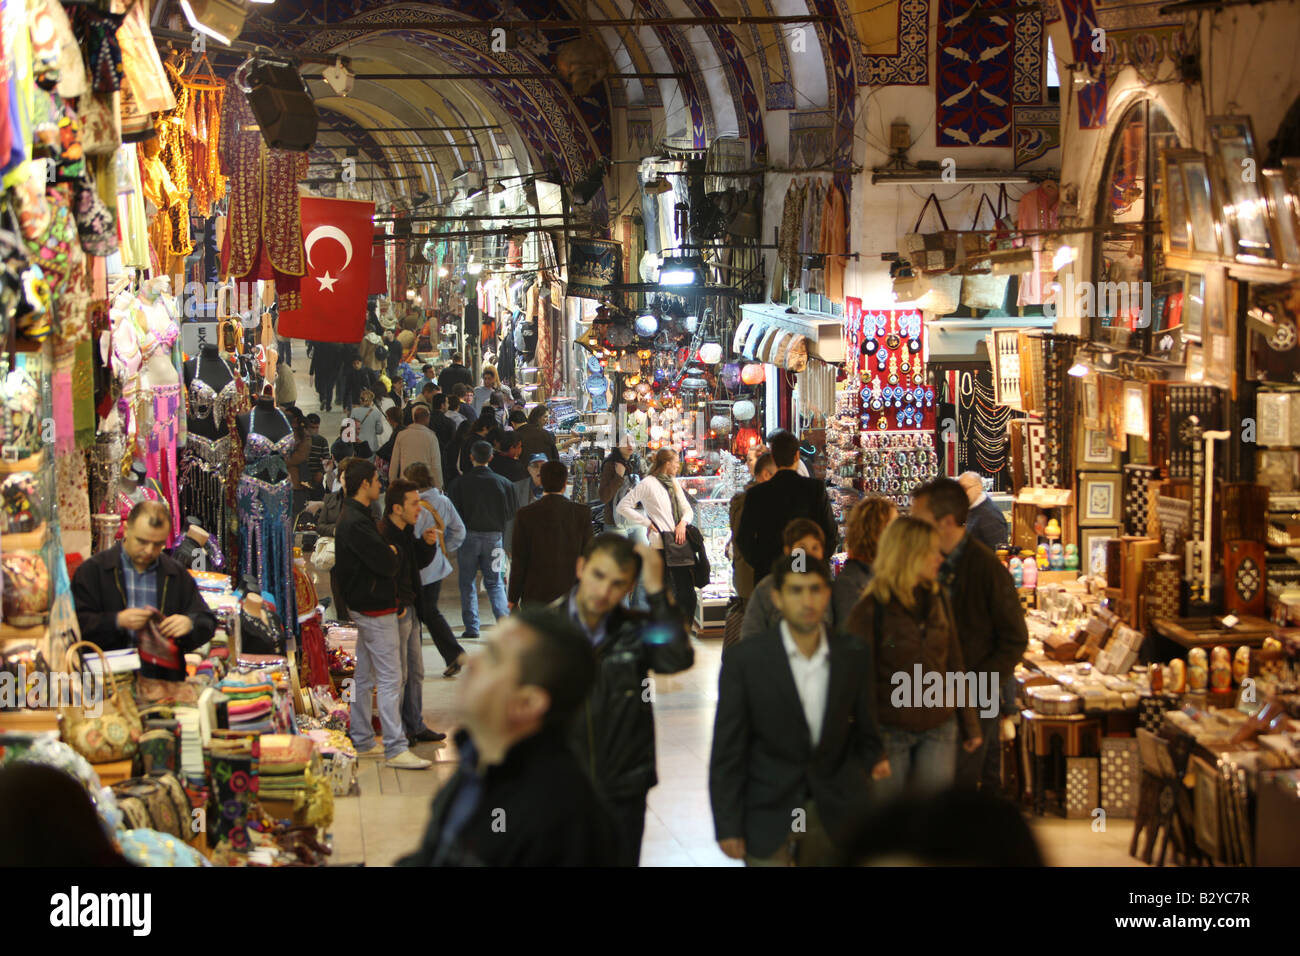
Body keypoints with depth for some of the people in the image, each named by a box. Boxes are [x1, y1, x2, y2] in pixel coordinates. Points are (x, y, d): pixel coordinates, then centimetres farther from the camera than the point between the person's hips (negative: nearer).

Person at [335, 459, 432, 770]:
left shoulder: (352, 518, 15)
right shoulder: (356, 523, -20)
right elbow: (387, 564, -22)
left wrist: (388, 555, -2)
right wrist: (394, 555, -3)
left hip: (362, 607, 11)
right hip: (376, 610, -11)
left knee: (363, 678, 15)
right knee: (390, 679, -10)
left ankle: (361, 741, 22)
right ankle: (396, 749, -10)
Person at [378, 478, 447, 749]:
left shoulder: (406, 531, 9)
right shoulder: (383, 536, -22)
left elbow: (419, 562, 21)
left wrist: (427, 544, 2)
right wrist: (397, 609, -18)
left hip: (410, 610, 10)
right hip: (396, 614, -10)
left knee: (416, 672, 17)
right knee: (398, 675, 0)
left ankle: (415, 726, 28)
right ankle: (396, 733, 11)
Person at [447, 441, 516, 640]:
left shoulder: (459, 483, -8)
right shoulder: (503, 483, -4)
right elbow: (511, 513, 3)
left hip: (469, 536, -1)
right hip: (494, 536, 1)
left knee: (467, 583, 9)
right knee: (494, 582, 12)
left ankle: (471, 628, 4)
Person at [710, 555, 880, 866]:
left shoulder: (854, 657, 1)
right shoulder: (744, 659, -8)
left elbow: (867, 738, 12)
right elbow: (727, 750, -5)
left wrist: (855, 796, 5)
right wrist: (727, 827, -6)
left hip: (834, 816, 3)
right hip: (767, 817, -2)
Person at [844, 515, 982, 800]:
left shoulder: (937, 600, 7)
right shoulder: (871, 610, -10)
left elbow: (955, 666, 14)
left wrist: (970, 726, 14)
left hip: (939, 729, 4)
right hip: (890, 731, -4)